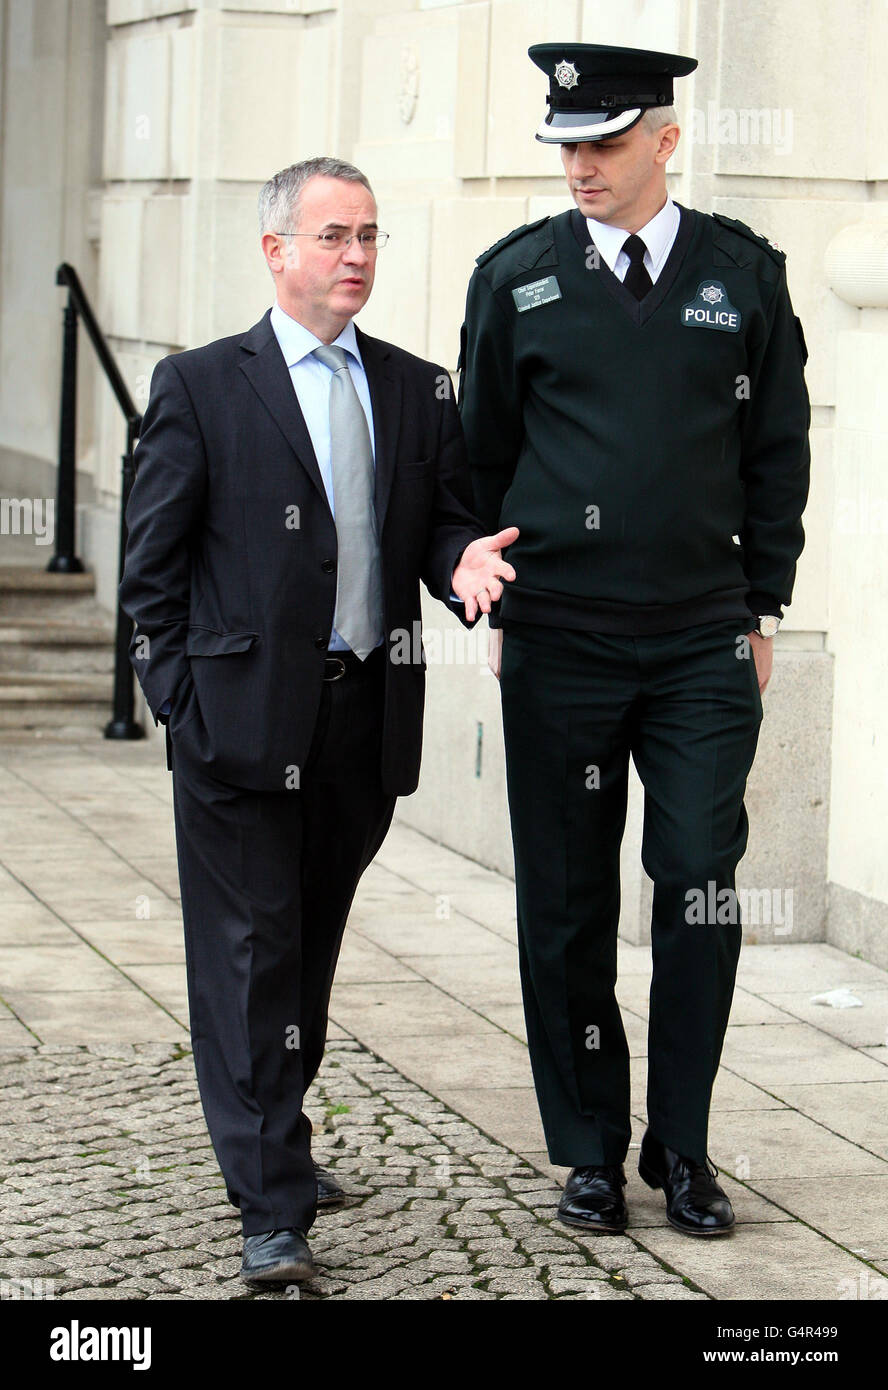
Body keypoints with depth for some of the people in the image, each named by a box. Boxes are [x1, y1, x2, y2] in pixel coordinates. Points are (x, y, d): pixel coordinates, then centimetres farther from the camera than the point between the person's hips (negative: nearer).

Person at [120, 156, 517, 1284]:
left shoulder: (418, 390, 12)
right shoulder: (199, 387, -1)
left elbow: (442, 520, 14)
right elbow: (154, 562, 0)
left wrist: (462, 561, -10)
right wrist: (181, 702, -6)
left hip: (367, 716, 4)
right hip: (245, 716, -4)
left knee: (312, 941, 16)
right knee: (250, 951, -5)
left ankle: (276, 1137, 34)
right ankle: (270, 1207, -5)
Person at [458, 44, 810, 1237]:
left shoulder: (745, 274, 5)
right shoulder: (518, 277, 3)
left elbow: (778, 452, 10)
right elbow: (483, 454, 9)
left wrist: (762, 608, 7)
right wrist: (499, 606, 6)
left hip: (705, 646, 0)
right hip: (560, 646, 0)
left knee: (702, 891, -3)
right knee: (568, 905, 4)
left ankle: (682, 1147, 11)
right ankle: (591, 1153, 16)